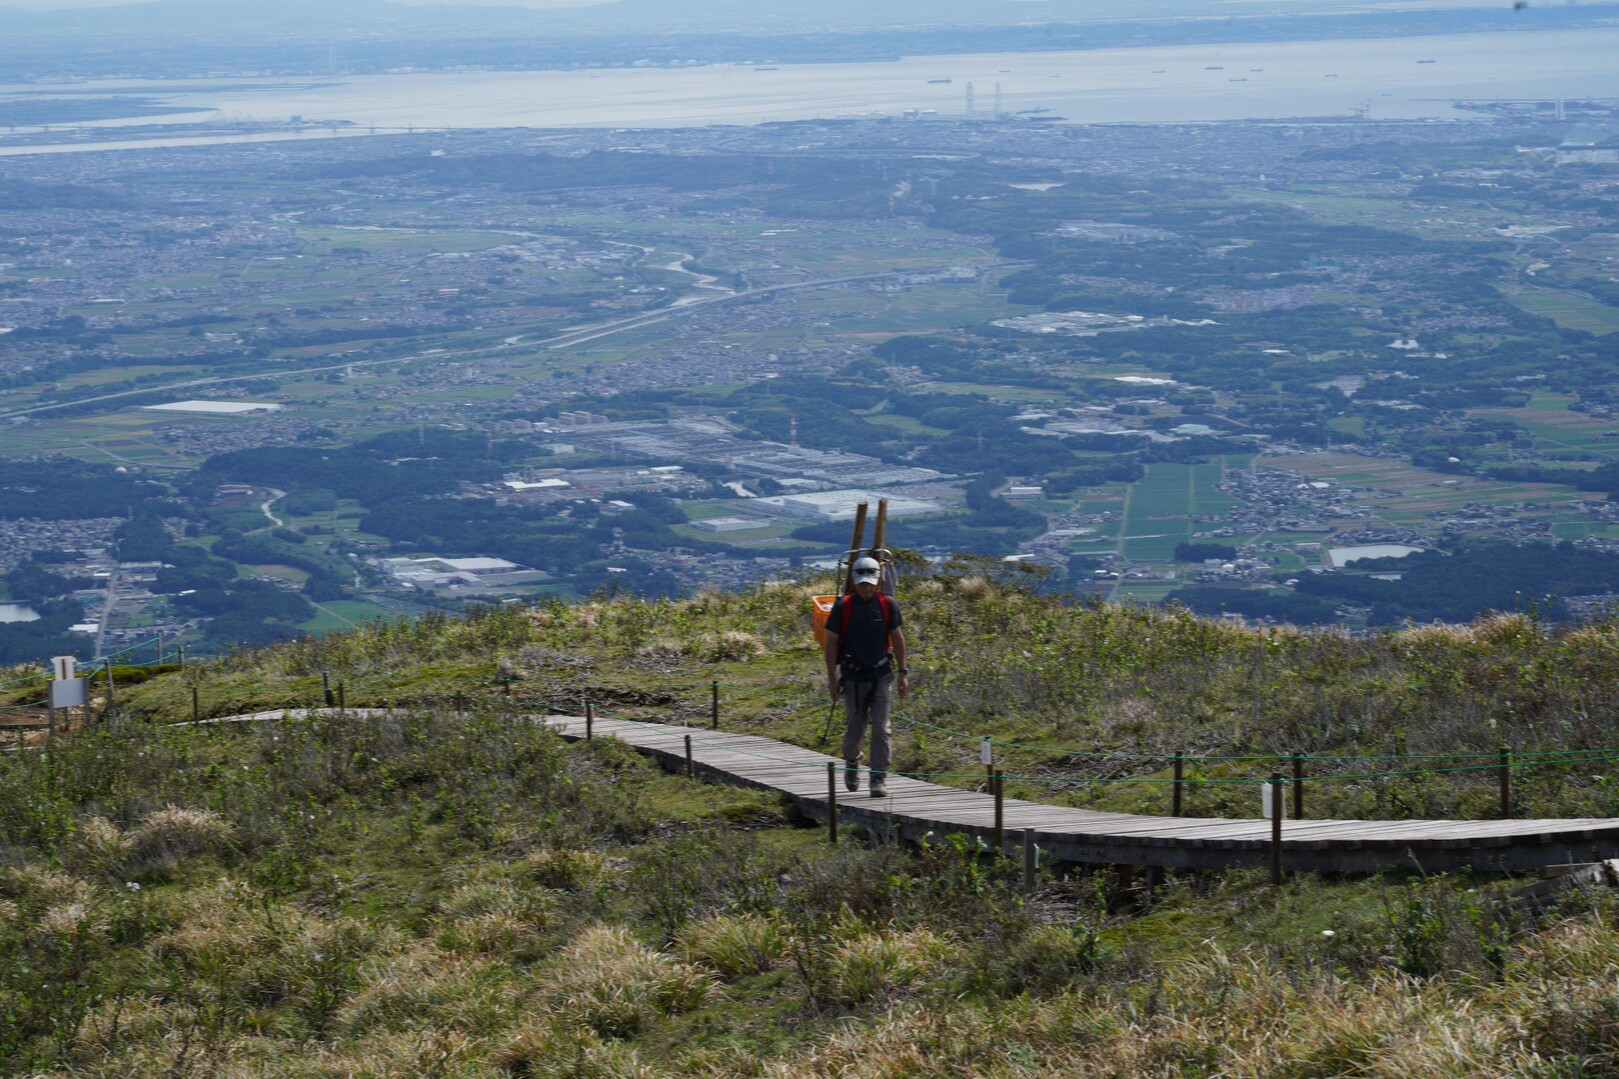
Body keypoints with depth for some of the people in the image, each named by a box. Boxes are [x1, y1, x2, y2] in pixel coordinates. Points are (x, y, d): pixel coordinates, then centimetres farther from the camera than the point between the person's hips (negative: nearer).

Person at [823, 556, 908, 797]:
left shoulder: (887, 605, 0)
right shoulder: (843, 606, -5)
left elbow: (897, 639, 8)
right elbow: (831, 643, -2)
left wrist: (902, 672, 4)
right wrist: (832, 678, -5)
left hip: (881, 675, 1)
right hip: (853, 675, -1)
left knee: (881, 729, -6)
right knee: (855, 729, 7)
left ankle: (879, 779, -1)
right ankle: (851, 761, 38)